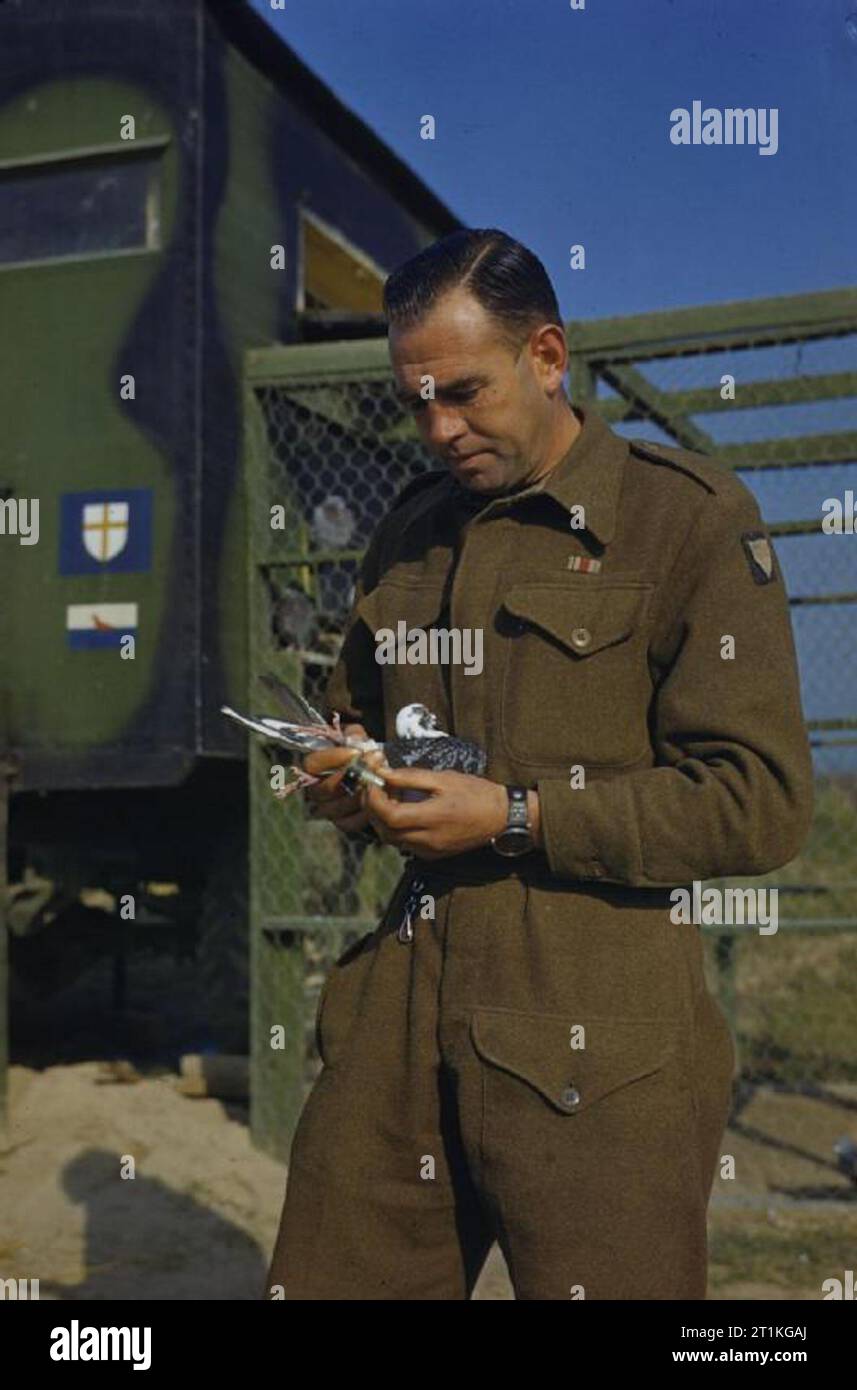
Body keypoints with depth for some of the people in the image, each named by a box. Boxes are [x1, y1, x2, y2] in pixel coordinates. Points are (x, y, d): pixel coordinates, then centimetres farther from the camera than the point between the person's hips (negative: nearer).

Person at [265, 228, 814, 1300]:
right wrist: (347, 778, 5)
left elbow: (762, 802, -11)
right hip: (402, 1009, 6)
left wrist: (514, 817, -14)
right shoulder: (413, 528, 15)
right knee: (326, 1282, 8)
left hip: (595, 1047, -5)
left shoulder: (687, 516, -5)